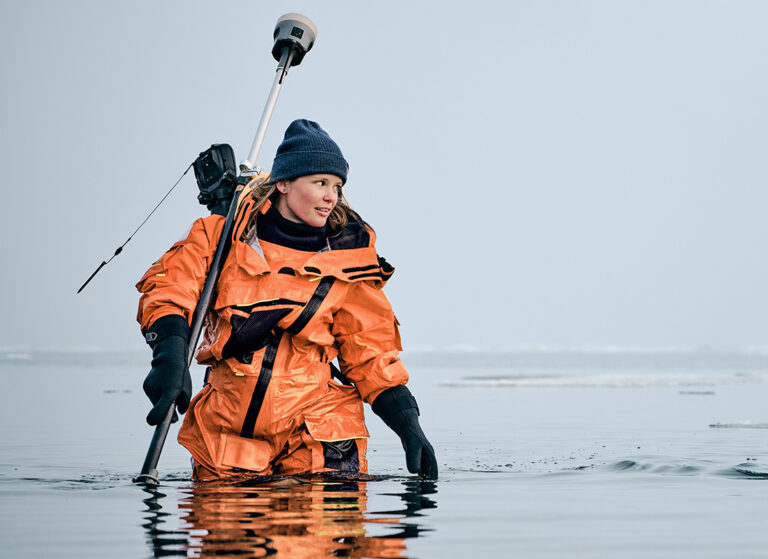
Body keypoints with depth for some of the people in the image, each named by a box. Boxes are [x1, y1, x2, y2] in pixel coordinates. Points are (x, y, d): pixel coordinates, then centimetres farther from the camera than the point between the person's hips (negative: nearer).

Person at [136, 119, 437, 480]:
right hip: (226, 429, 0)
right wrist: (170, 354, -27)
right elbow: (169, 285, -9)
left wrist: (407, 423, -5)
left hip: (314, 427, 0)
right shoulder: (227, 233, 1)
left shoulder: (347, 260, 4)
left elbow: (370, 354, 7)